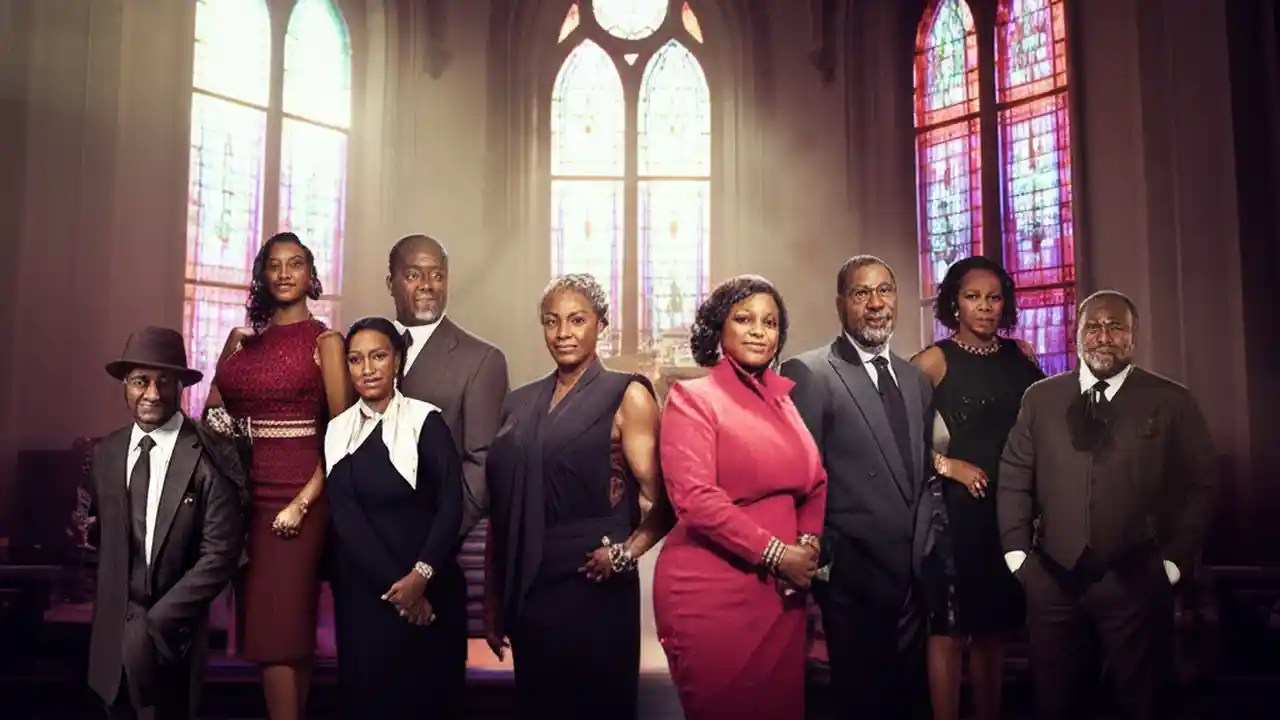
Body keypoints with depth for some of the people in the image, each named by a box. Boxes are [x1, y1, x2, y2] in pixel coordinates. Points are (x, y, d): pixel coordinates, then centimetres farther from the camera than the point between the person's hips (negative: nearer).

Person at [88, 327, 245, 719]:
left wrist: (156, 621, -16)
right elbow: (101, 532, 12)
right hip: (113, 629, 5)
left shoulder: (208, 458, -15)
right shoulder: (104, 453, 2)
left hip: (173, 634, -4)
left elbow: (220, 554, -16)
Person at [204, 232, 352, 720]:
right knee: (262, 627, 11)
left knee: (281, 628, -5)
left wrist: (303, 502, -16)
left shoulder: (325, 341, -2)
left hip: (297, 495, -5)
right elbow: (212, 416, 12)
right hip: (241, 494, 5)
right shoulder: (240, 340, 13)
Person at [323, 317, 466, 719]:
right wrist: (392, 584, -11)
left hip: (426, 583, -3)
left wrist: (420, 576, -18)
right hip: (362, 587, 3)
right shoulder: (337, 431, 5)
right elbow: (344, 518, -2)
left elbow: (451, 504, -10)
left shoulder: (425, 421, -6)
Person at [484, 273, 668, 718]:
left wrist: (627, 553, -22)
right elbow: (505, 513, 12)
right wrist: (493, 599, 13)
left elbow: (664, 501, -8)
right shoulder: (521, 404, 10)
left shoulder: (626, 396, -4)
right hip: (528, 592, 5)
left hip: (594, 590, -4)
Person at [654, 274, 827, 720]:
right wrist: (775, 553, -17)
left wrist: (808, 543, -6)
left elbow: (816, 482, 14)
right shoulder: (693, 397, -7)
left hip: (780, 590, 6)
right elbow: (695, 497, -17)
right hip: (712, 591, -6)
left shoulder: (785, 400, 11)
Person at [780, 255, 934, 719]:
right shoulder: (809, 374, -9)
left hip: (914, 575, 6)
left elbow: (919, 470, 17)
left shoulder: (917, 379, 13)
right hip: (853, 576, -6)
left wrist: (929, 550, 7)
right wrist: (819, 560, -14)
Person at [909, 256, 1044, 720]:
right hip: (957, 506, -5)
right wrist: (948, 464, -14)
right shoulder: (935, 360, -5)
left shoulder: (1021, 355, 9)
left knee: (994, 628, 14)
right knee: (949, 629, -1)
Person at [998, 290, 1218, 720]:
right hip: (1053, 578, 2)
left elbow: (1200, 485, 1)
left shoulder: (1172, 402, 1)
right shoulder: (1040, 398, 7)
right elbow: (1014, 478, 7)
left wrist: (1174, 562, -5)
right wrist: (1016, 552, 0)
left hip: (1138, 582, -1)